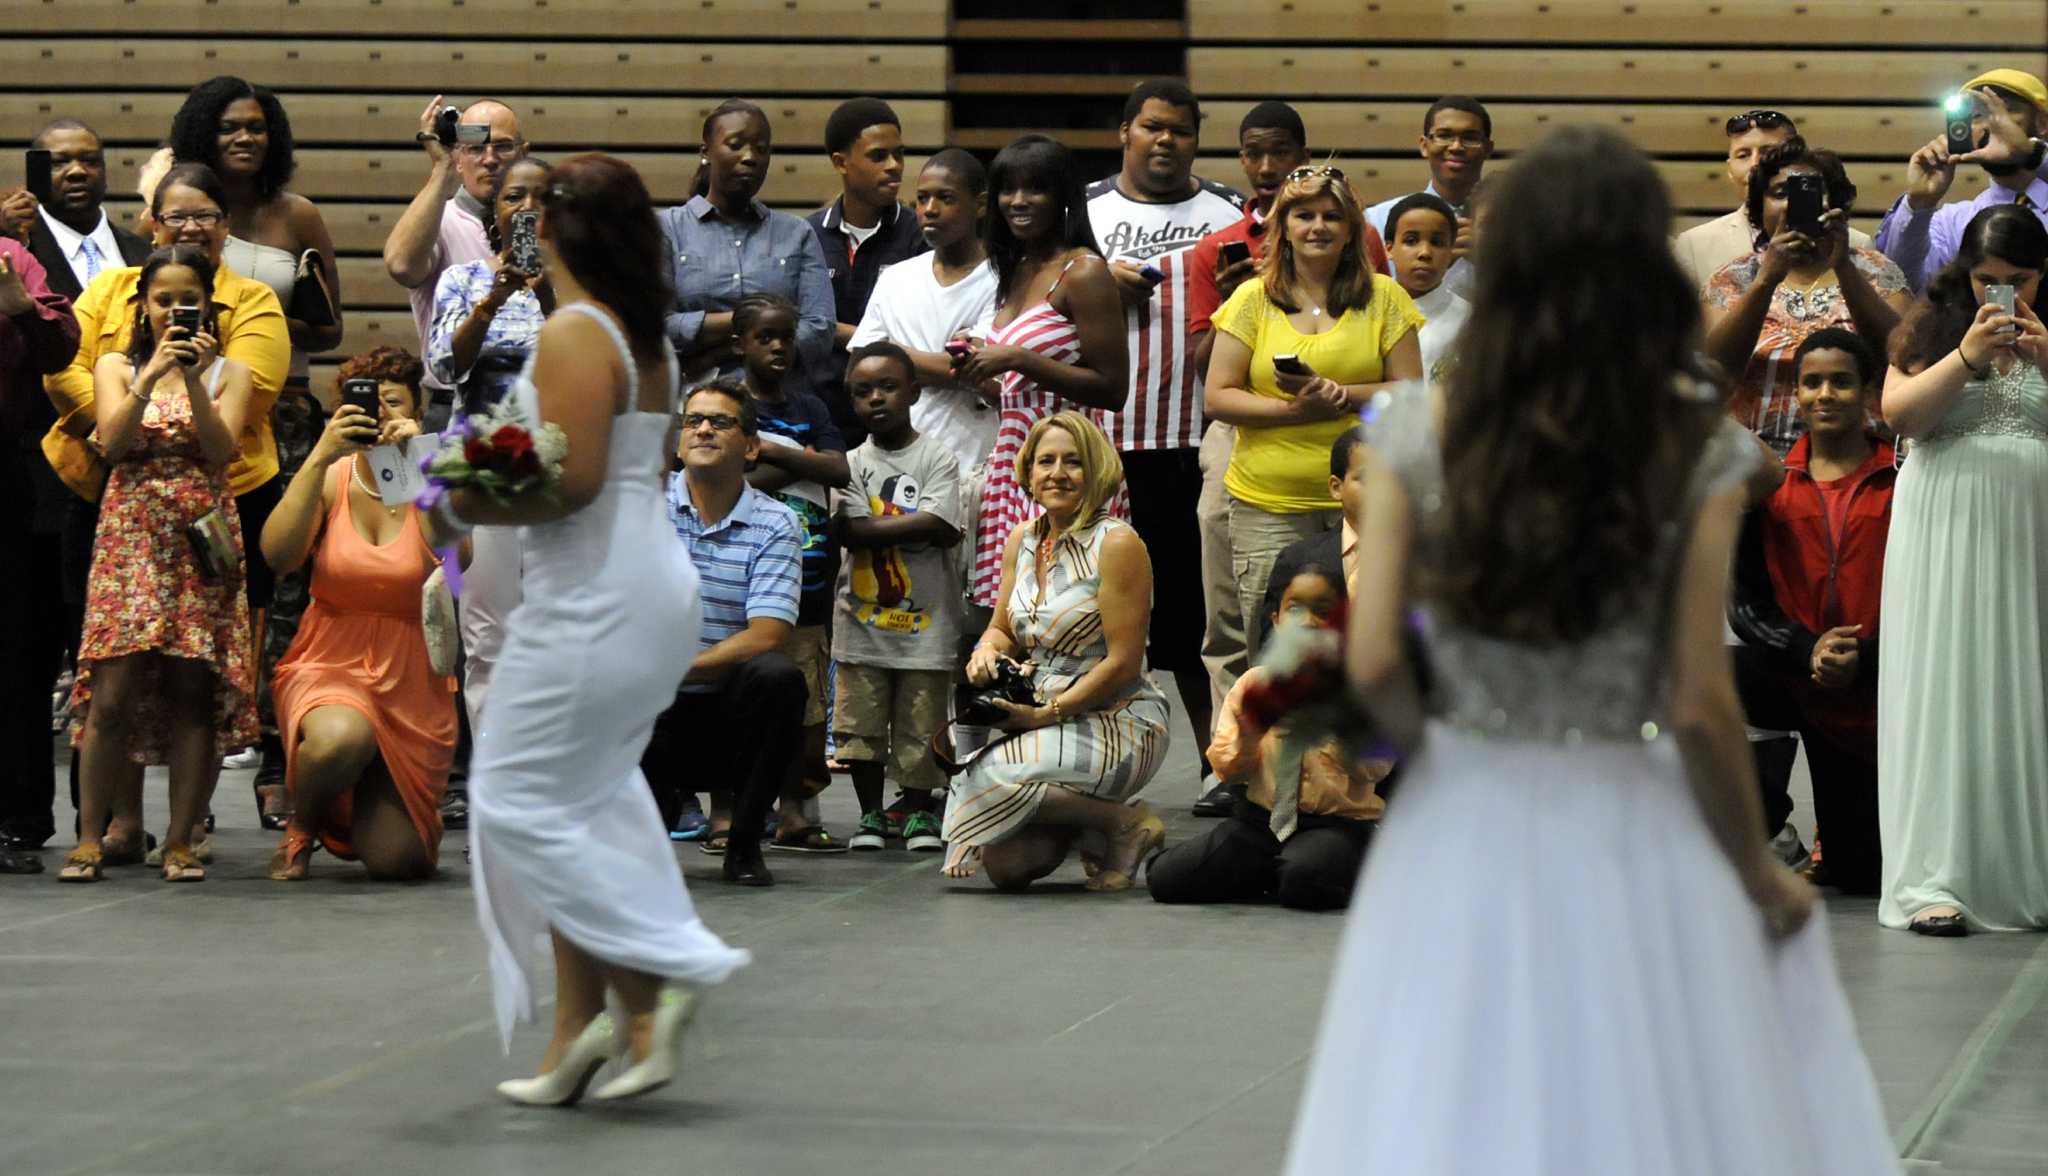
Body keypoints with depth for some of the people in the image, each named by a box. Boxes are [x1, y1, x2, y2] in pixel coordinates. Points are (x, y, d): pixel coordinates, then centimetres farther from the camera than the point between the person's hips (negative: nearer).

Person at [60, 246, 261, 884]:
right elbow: (112, 441, -6)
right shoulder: (115, 366, 10)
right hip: (130, 537, 0)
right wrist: (152, 375, -14)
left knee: (194, 696, -2)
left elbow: (222, 451, -5)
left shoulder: (230, 373, 9)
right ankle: (91, 837, -2)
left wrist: (194, 380, -12)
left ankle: (181, 841, 3)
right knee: (113, 693, -8)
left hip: (201, 542, 0)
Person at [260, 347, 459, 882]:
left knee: (395, 859, -10)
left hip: (412, 679, 0)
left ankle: (373, 809, 30)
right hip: (329, 662, 0)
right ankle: (302, 827, -3)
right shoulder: (329, 478, 2)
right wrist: (322, 456, -20)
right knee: (340, 738, -39)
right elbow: (277, 554, -15)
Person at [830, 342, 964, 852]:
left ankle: (918, 812, 17)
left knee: (921, 723, 3)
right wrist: (910, 528, -15)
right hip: (862, 618, 2)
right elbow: (851, 532, -8)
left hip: (925, 619, -2)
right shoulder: (853, 462, 5)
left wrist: (872, 529, -12)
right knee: (861, 721, 3)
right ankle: (871, 815, 16)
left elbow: (941, 525, -15)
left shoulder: (937, 458, 0)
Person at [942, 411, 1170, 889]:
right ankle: (1087, 825, 19)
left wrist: (1045, 715, -17)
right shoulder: (1022, 541, 9)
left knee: (988, 778, -28)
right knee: (1005, 865, -10)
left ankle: (1124, 823, -9)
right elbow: (1002, 631, 19)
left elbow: (1123, 664, -15)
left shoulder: (1117, 544, -12)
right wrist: (987, 651, -6)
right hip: (1042, 720, 6)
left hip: (1120, 727, -6)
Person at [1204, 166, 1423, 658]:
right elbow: (1218, 397, 3)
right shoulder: (1253, 300, 7)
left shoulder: (1384, 298, 8)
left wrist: (1341, 395, -13)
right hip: (1268, 503, 0)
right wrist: (1294, 411, -12)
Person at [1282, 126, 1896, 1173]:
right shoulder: (1699, 448, -10)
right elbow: (1699, 703, -11)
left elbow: (1372, 663, -9)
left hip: (1467, 841, 2)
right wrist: (1759, 872, 3)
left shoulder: (1417, 431, -6)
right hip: (1639, 839, -1)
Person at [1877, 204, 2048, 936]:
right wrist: (1967, 356, -12)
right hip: (1947, 536, -1)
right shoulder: (1933, 325, 8)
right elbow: (1898, 414, -3)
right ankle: (1934, 881, -8)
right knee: (1945, 693, -5)